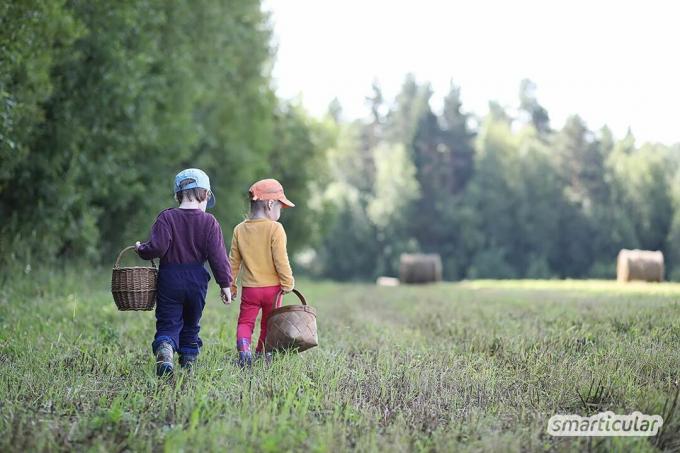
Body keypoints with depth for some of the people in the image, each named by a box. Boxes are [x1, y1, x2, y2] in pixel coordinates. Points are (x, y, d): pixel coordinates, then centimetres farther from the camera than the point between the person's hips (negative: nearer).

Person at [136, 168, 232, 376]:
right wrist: (225, 284, 2)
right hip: (197, 281, 1)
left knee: (168, 324, 0)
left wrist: (141, 249, 5)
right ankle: (189, 362, 21)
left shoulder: (166, 217, -5)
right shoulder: (209, 222, -2)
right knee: (191, 324, 19)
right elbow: (218, 256, -5)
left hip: (169, 280, -1)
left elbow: (158, 247, -16)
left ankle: (164, 353, -28)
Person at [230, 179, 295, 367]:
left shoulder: (240, 229, 1)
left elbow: (234, 261, 5)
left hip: (249, 288, 2)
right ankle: (262, 354, 21)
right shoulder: (275, 228, -12)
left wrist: (231, 286, 13)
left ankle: (243, 348, -18)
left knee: (245, 322, 6)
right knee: (268, 324, 16)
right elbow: (281, 260, -14)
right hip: (272, 287, -2)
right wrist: (288, 283, -3)